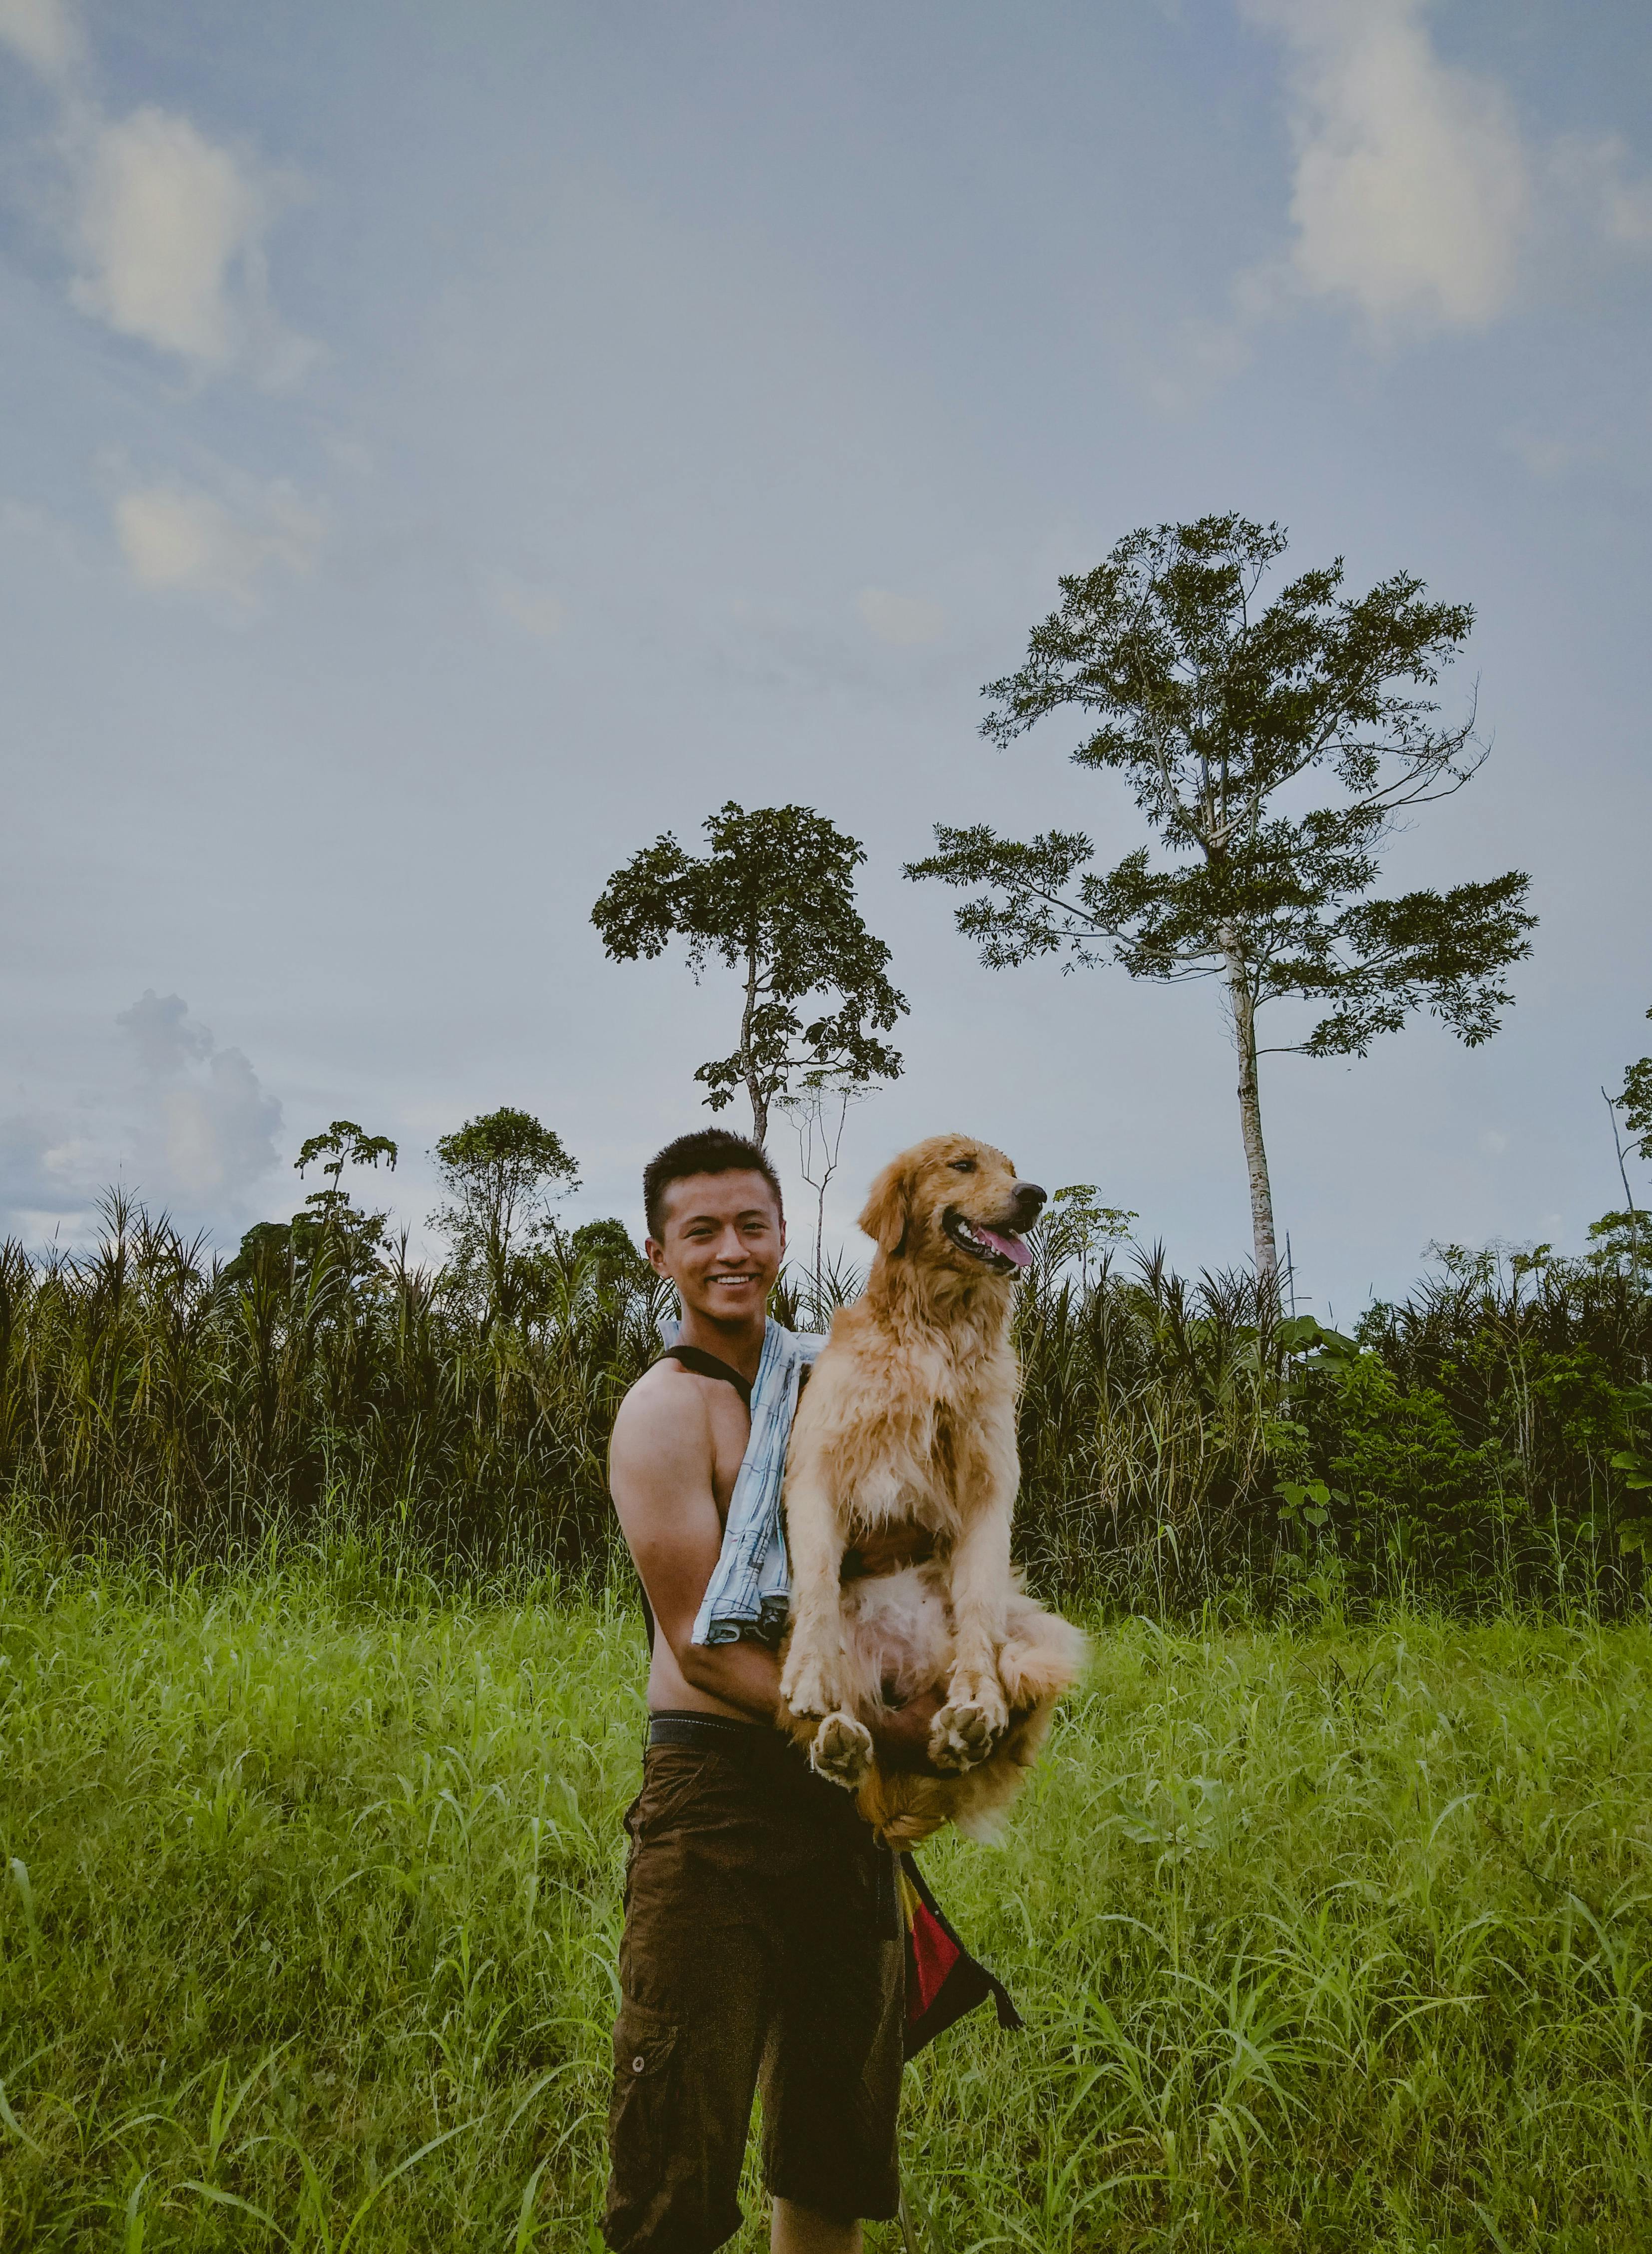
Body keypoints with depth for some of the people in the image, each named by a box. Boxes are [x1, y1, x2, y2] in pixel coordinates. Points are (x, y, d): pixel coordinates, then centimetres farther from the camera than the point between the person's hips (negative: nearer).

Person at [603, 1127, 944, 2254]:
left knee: (834, 2161, 18)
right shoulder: (667, 1409, -10)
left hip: (843, 1793, 7)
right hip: (718, 1793, -7)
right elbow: (703, 1644, -14)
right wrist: (886, 1725, -18)